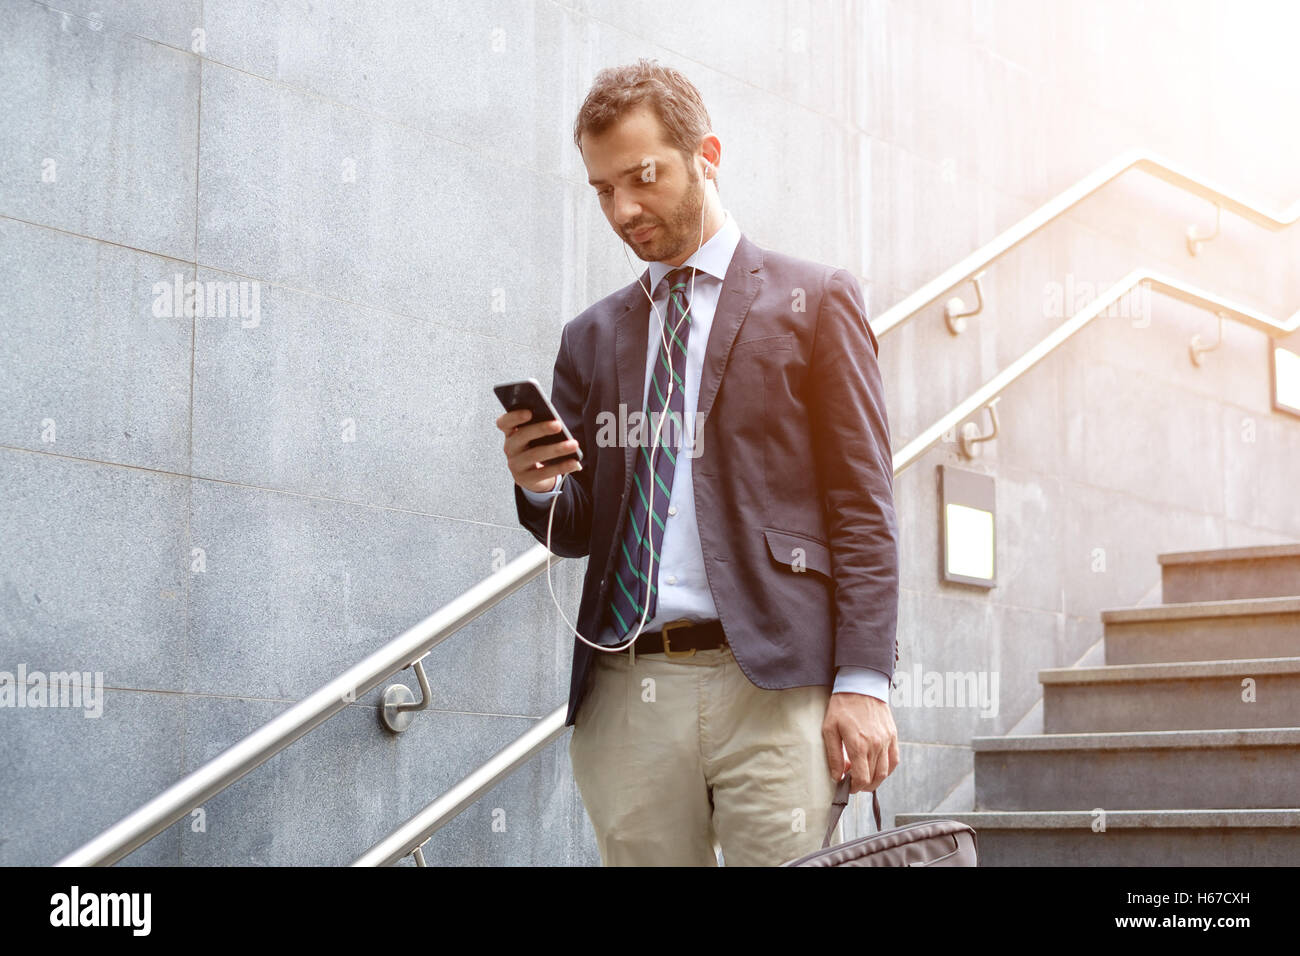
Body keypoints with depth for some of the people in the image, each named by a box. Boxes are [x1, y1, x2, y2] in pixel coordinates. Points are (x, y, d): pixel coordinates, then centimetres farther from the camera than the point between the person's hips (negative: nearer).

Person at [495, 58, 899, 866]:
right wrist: (537, 485, -6)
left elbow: (863, 505, 1)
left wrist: (864, 683, -9)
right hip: (626, 693, 4)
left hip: (773, 684, -3)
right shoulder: (593, 338, 18)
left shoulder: (813, 300, 7)